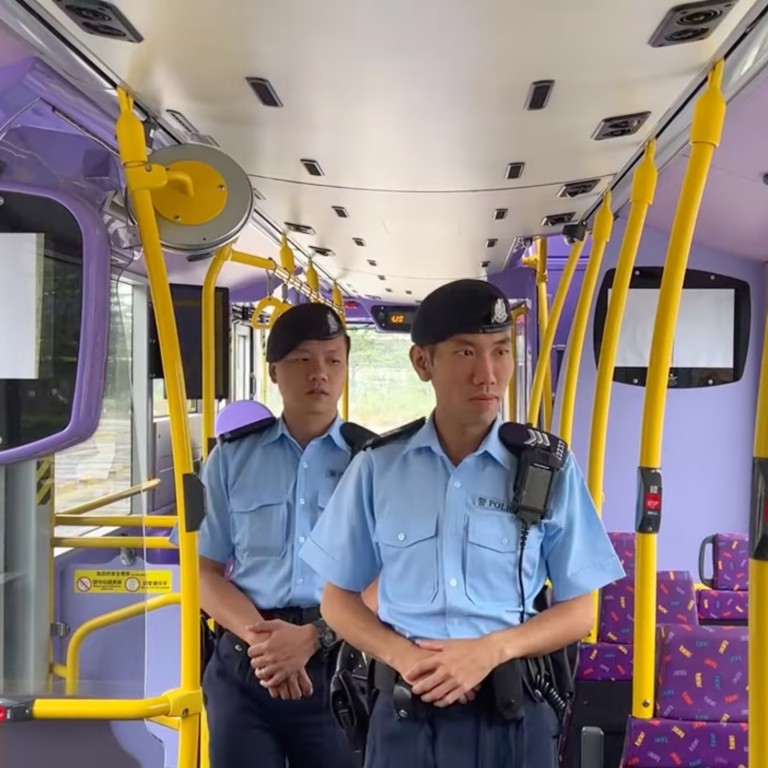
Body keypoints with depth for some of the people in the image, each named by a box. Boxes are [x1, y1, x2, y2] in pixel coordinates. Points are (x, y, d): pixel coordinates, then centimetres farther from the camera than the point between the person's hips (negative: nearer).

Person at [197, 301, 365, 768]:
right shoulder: (233, 456, 6)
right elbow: (206, 572, 6)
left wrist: (314, 638, -17)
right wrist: (260, 637, -11)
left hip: (340, 666, -1)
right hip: (243, 665, 1)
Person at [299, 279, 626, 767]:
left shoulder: (549, 467, -4)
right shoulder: (377, 467, -2)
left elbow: (578, 611, 1)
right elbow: (338, 599, 5)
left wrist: (491, 650, -16)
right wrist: (404, 657, -13)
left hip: (512, 715, 0)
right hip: (406, 713, 1)